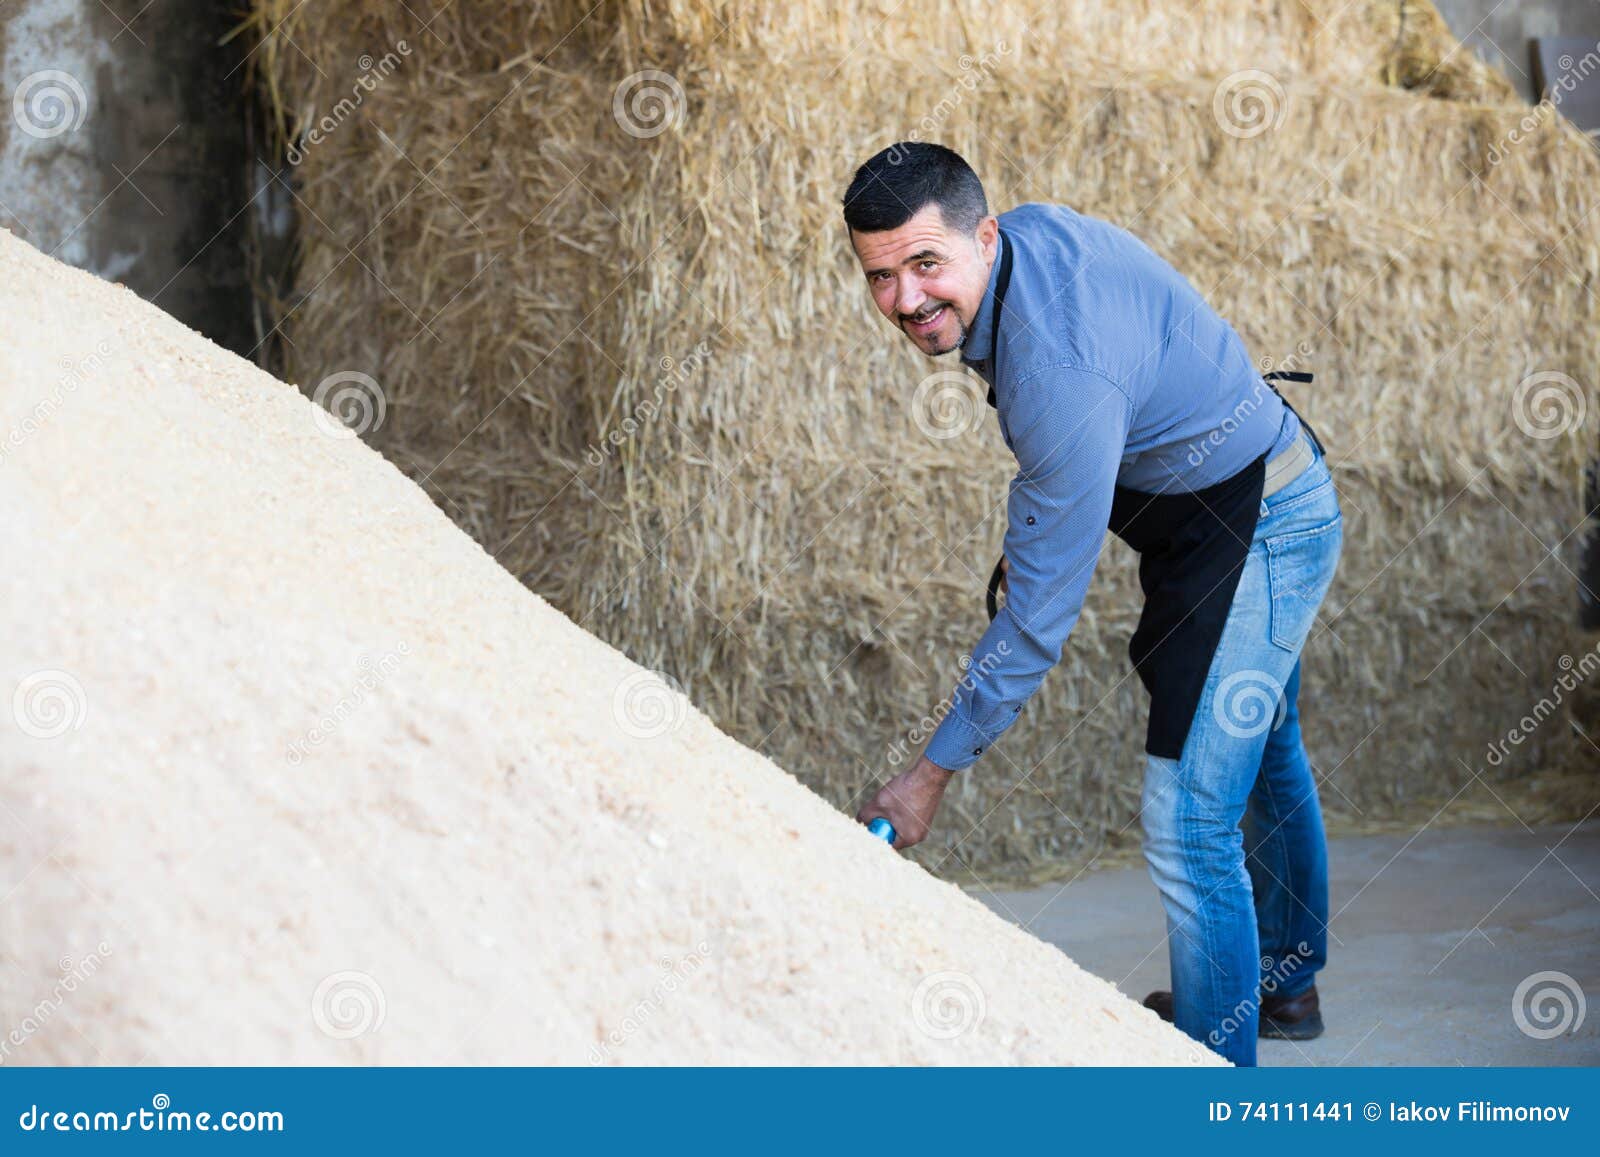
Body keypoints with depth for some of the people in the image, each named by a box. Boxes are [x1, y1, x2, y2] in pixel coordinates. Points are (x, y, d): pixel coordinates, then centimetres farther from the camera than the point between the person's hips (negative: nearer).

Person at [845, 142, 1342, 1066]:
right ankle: (1286, 983, 48)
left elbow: (1041, 609, -31)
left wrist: (938, 769, -24)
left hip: (1258, 533, -11)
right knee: (1263, 759, 27)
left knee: (1188, 827, -14)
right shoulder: (1032, 227, -11)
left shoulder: (1062, 375, -37)